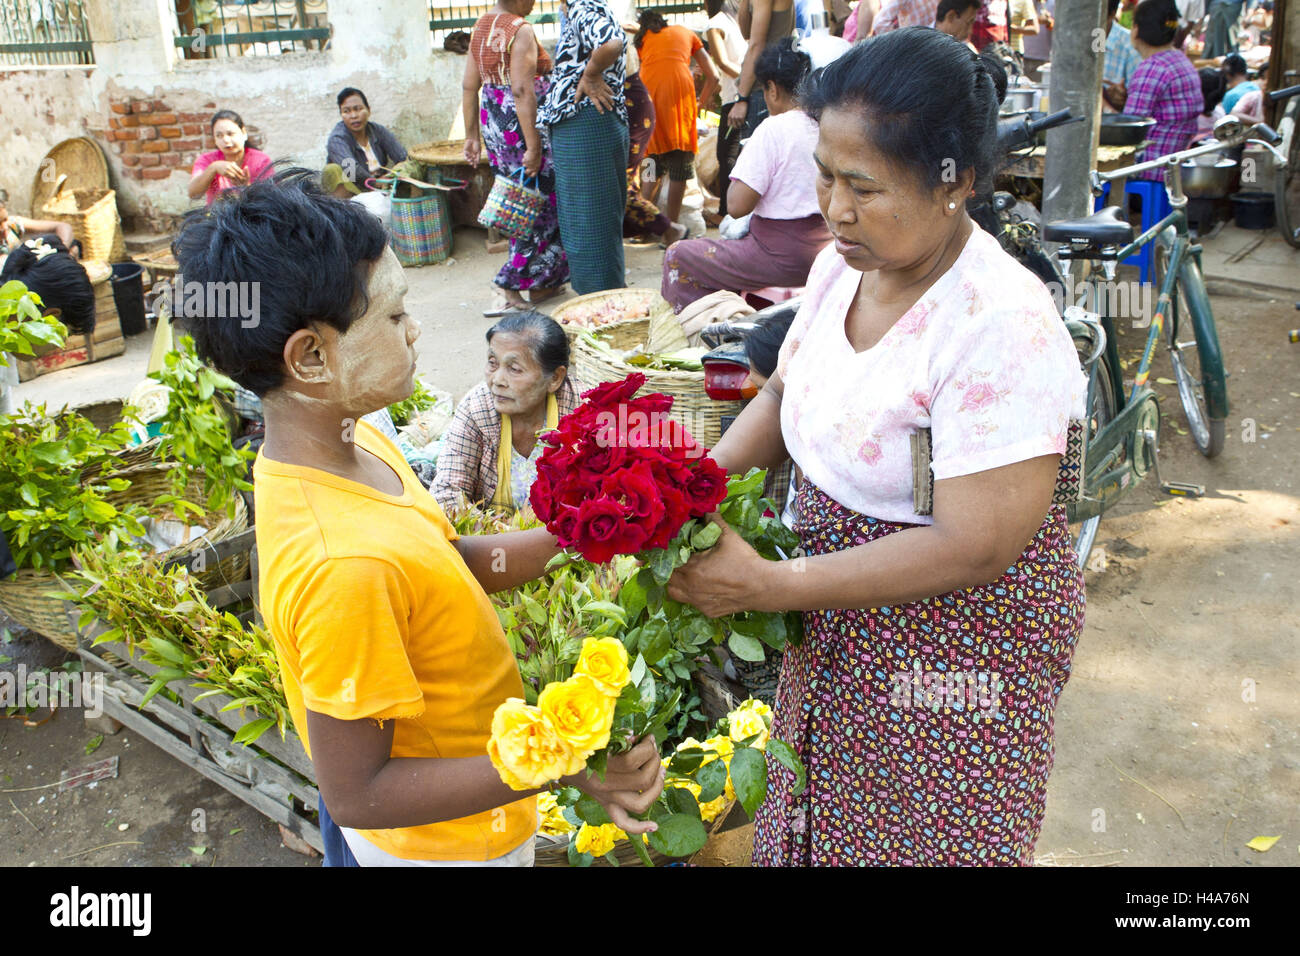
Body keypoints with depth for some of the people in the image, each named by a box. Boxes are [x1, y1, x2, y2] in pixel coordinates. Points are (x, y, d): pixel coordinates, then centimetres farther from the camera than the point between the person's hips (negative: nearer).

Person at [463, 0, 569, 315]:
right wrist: (533, 146, -24)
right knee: (540, 204, 1)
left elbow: (469, 87, 12)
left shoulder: (481, 26, 12)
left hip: (493, 124, 9)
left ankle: (543, 283, 23)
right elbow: (522, 92, -23)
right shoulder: (520, 30, -14)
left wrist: (472, 135, 15)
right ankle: (511, 286, 2)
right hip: (520, 124, -9)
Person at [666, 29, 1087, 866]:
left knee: (920, 840, 16)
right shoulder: (842, 266, -4)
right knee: (816, 825, 24)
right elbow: (783, 394, 10)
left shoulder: (1003, 326, -29)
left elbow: (973, 547, -29)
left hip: (958, 633, -7)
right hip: (841, 625, 7)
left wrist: (769, 585, -26)